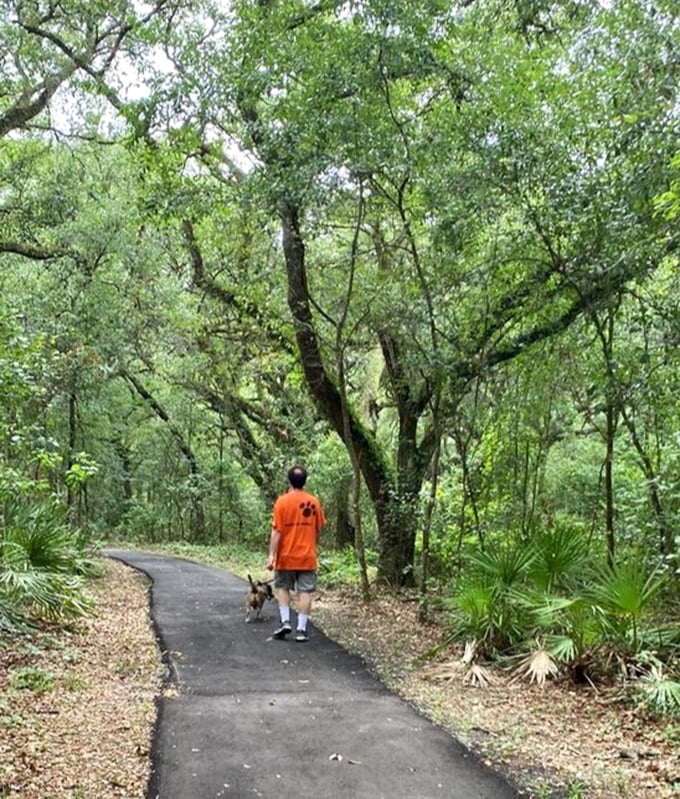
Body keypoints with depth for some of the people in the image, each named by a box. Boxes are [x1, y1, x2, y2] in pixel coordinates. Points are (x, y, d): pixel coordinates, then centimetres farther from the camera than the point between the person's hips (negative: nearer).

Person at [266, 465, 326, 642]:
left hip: (286, 556, -2)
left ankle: (285, 622, 5)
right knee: (305, 592, 3)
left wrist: (271, 555, -10)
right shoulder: (314, 502, 1)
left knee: (282, 588, 15)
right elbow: (318, 530, 9)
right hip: (308, 556, 2)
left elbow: (276, 531, -12)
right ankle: (301, 630, 2)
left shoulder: (282, 501, -8)